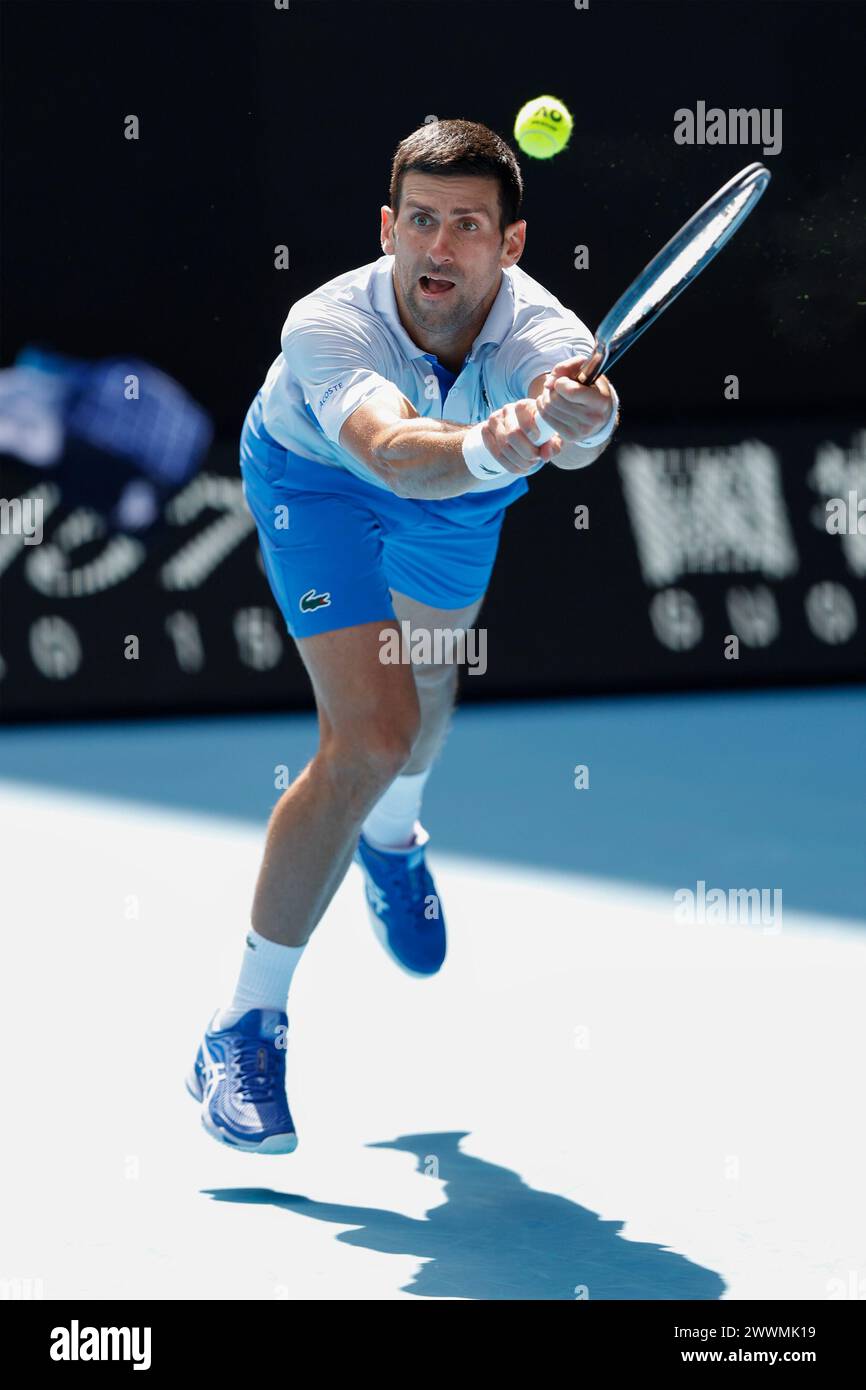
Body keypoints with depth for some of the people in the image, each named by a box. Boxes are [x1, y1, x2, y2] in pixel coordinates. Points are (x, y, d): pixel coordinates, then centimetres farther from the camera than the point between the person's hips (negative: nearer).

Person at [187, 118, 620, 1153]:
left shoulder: (542, 337, -39)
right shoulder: (329, 327, -43)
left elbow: (573, 436, -61)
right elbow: (392, 451, -62)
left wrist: (575, 419, -84)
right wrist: (487, 449, -82)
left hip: (464, 492, 4)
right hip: (320, 483, -4)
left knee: (427, 700, 27)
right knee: (370, 739, -21)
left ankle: (390, 839, 66)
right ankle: (247, 1026, -10)